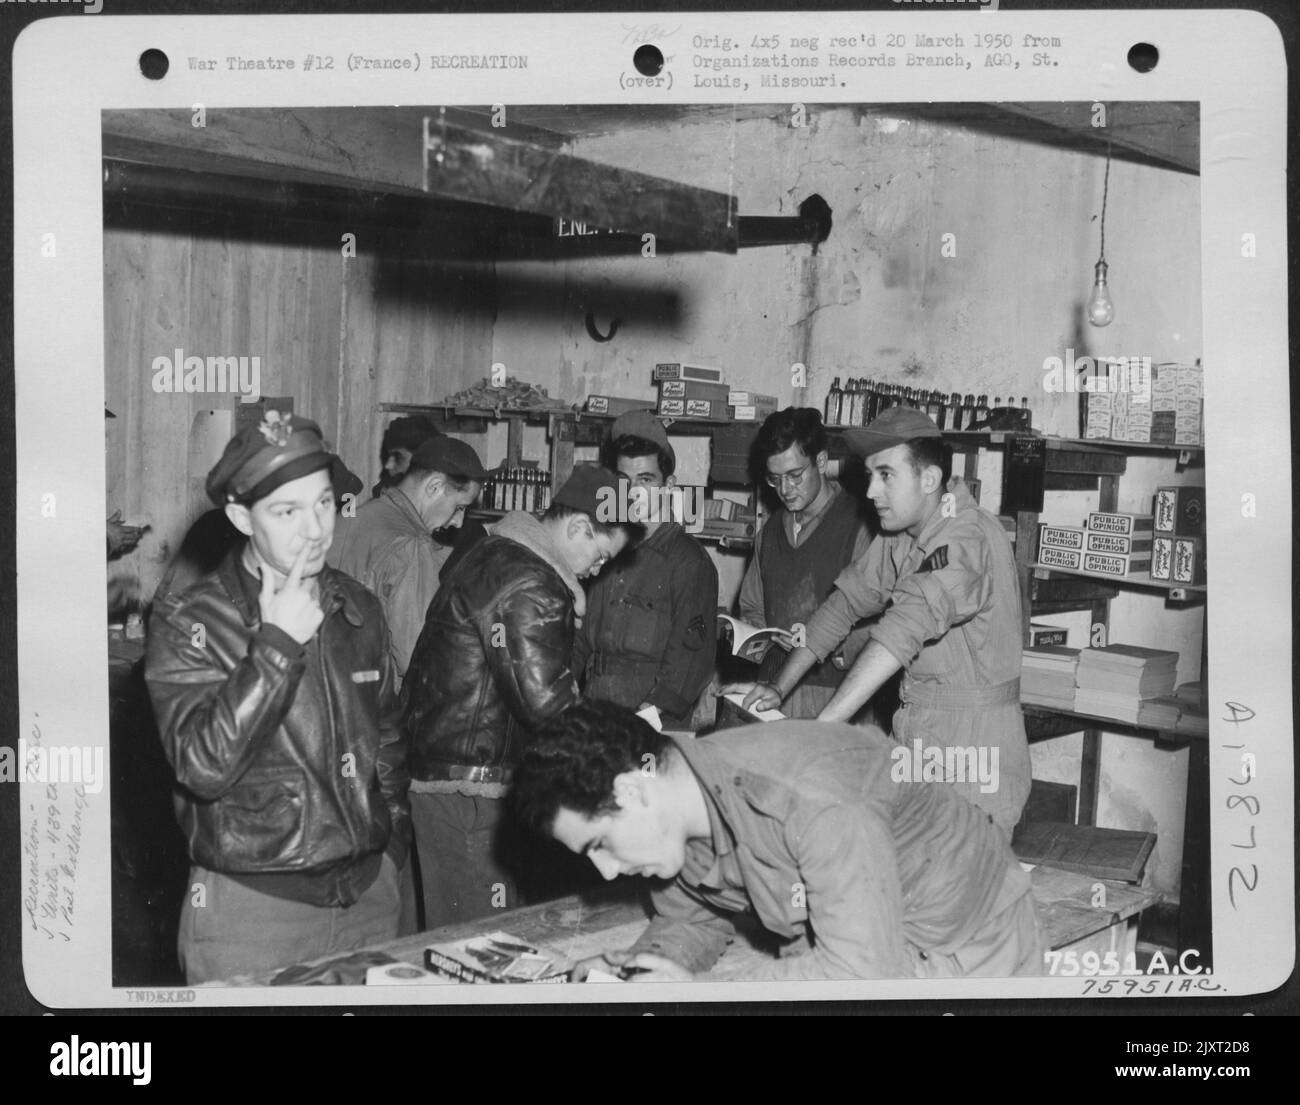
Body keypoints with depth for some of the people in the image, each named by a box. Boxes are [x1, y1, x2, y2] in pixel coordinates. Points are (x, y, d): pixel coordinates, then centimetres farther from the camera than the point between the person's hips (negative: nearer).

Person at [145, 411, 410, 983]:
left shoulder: (359, 609, 5)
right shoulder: (186, 623, -10)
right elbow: (204, 765, -22)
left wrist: (393, 845, 11)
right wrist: (277, 643, -24)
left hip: (370, 898, 5)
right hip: (250, 909, -4)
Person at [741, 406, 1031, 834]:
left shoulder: (971, 539, -22)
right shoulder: (899, 536, 6)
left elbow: (907, 627, -33)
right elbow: (846, 602, 10)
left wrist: (819, 731, -40)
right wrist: (779, 687, -1)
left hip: (975, 740, -7)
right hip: (914, 733, 7)